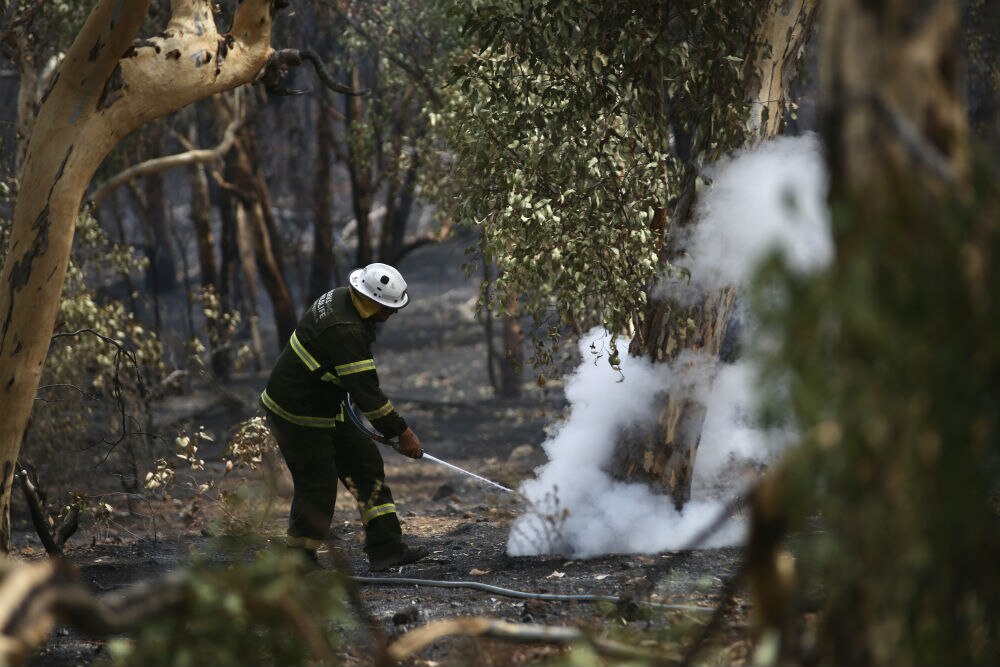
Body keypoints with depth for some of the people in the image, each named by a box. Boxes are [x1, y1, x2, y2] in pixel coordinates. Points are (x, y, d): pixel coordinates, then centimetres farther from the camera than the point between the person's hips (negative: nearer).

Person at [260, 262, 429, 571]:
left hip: (325, 409, 10)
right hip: (297, 415, -10)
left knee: (366, 462, 9)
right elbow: (366, 390, -29)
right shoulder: (345, 331, -31)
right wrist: (402, 432, -22)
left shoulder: (341, 299, 0)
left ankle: (385, 546, 10)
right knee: (318, 487, -4)